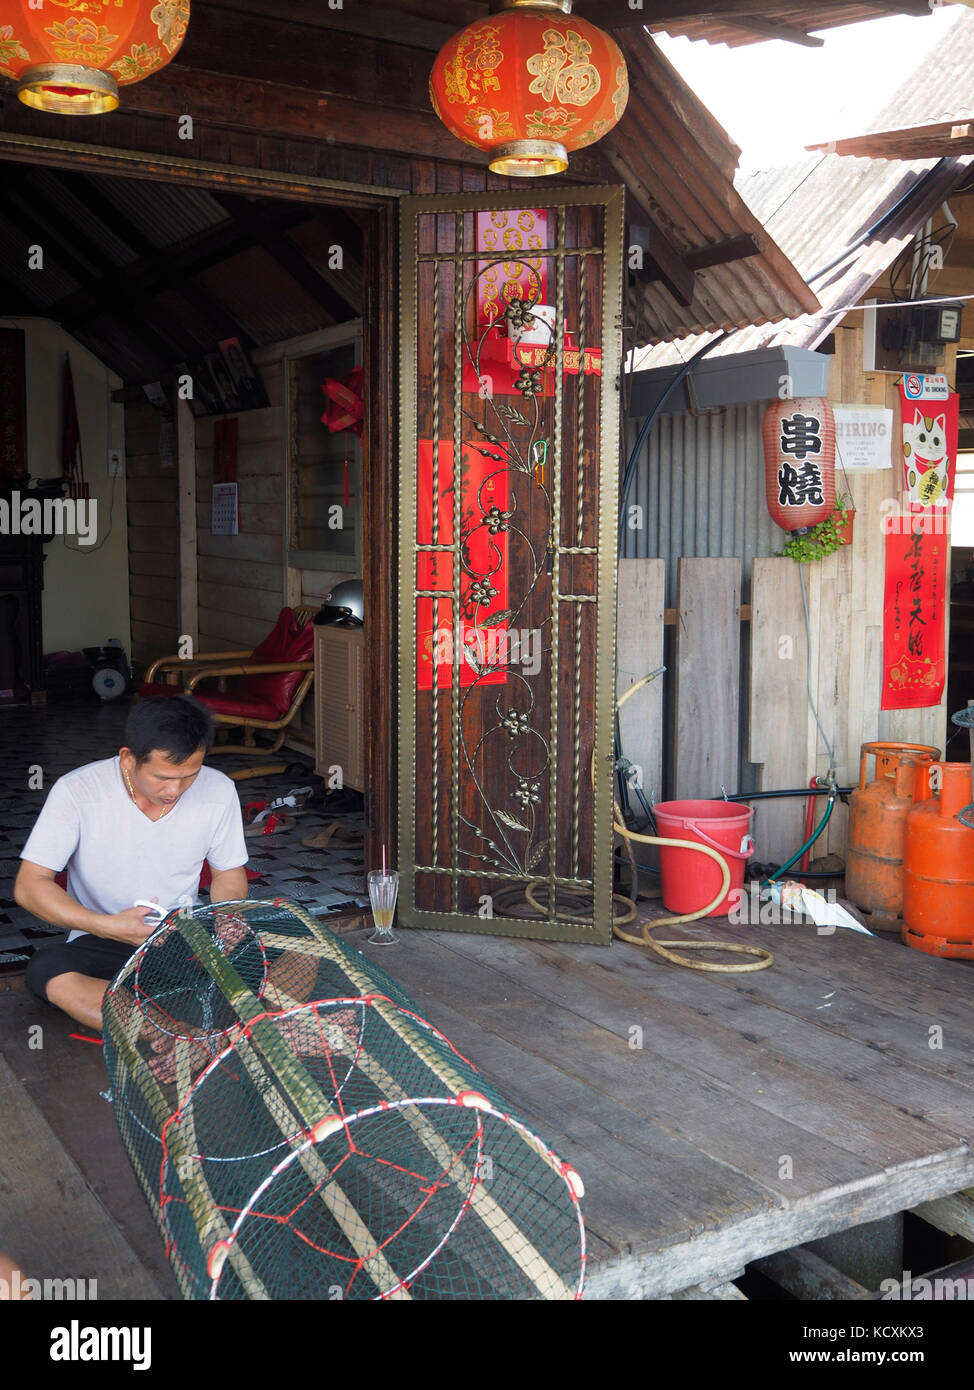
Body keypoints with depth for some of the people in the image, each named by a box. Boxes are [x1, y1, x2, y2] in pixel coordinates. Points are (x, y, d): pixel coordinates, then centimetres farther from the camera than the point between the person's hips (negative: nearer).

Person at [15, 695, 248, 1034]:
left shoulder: (219, 792, -7)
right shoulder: (76, 792, -15)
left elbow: (230, 873, 8)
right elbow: (29, 886, -13)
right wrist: (105, 926, -26)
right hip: (102, 944, -1)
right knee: (46, 969, -35)